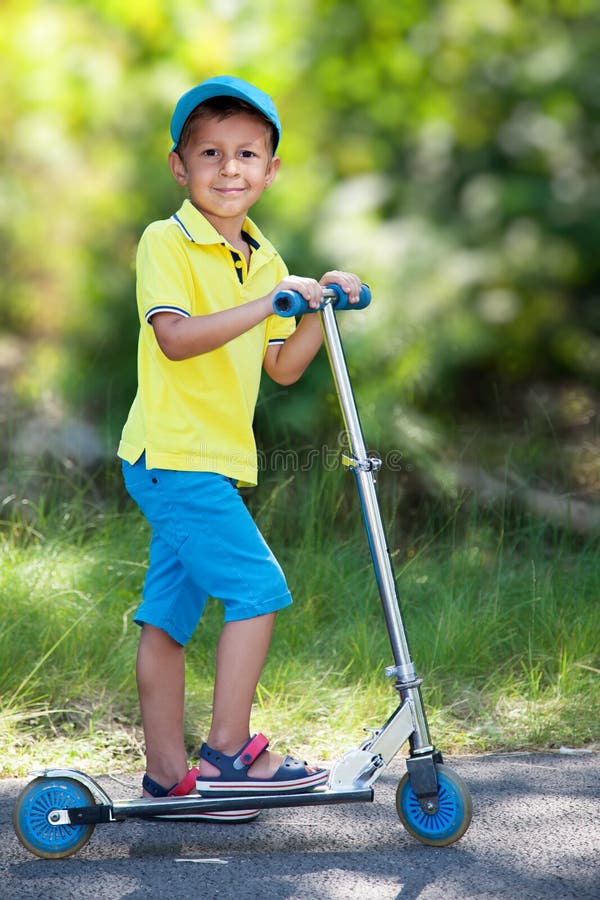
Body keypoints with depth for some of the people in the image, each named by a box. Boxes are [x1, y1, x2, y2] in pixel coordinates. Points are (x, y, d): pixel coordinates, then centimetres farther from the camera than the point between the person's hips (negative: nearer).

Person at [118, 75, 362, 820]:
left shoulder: (264, 260, 14)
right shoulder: (166, 242, -10)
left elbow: (282, 368, 17)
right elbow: (175, 337, -24)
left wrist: (321, 307, 4)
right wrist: (270, 301, -27)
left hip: (214, 461, 8)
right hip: (172, 453, -8)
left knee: (168, 614, 12)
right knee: (258, 586, -14)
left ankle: (167, 771, 16)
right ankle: (228, 752, -7)